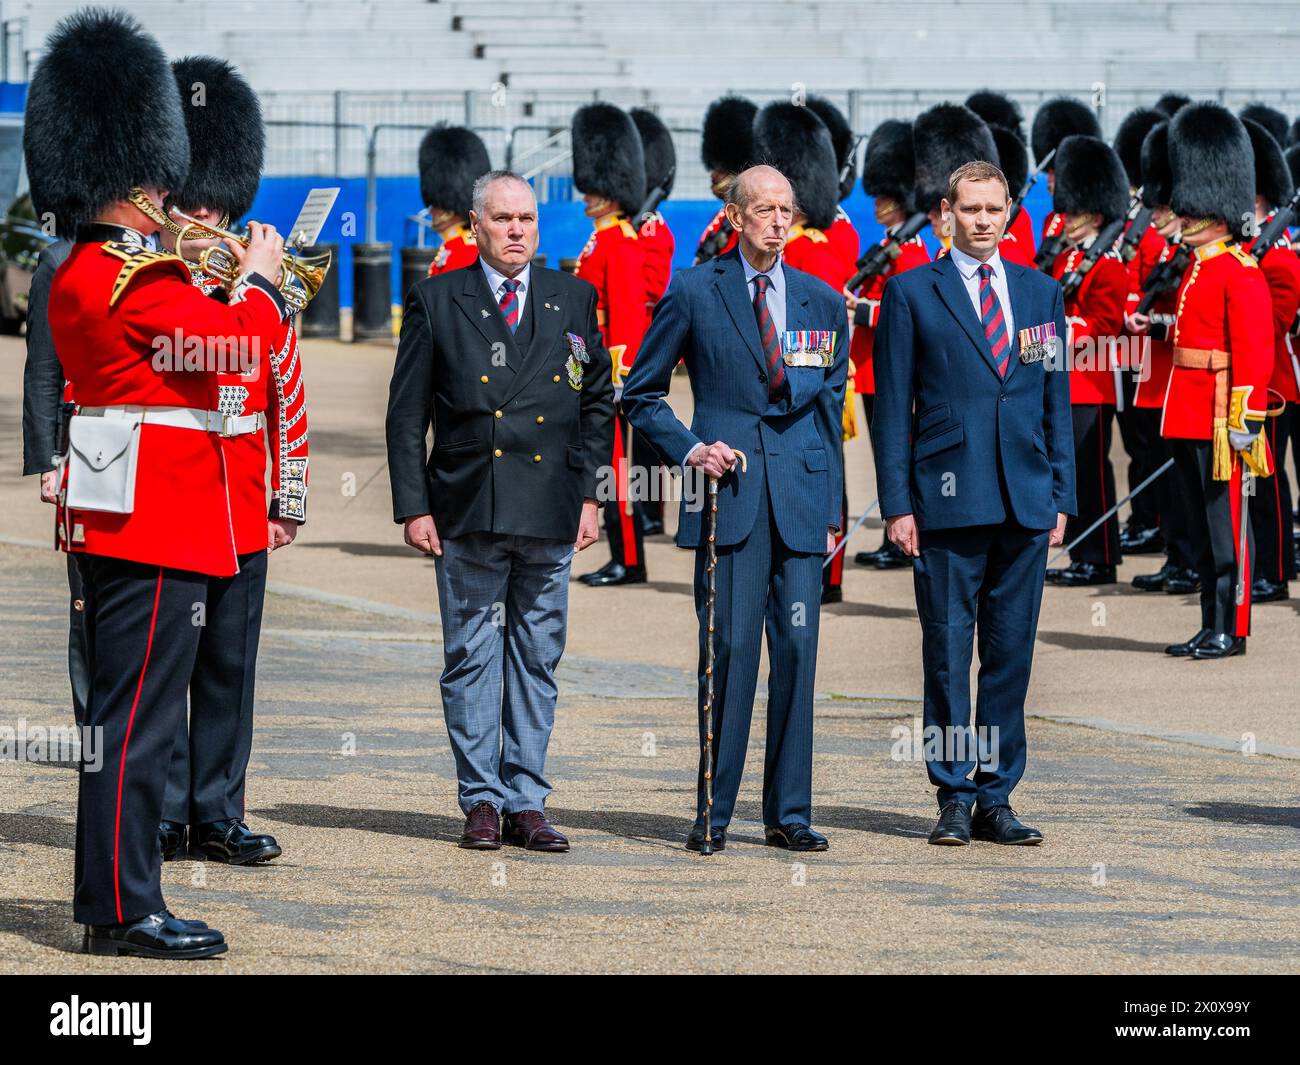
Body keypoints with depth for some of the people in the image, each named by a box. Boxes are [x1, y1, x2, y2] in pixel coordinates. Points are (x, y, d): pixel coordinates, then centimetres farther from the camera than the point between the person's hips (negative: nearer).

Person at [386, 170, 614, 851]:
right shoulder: (435, 302, 3)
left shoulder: (574, 300, 9)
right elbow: (407, 413, 2)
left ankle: (525, 802, 10)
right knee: (472, 658, 1)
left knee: (536, 660, 5)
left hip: (550, 514, 2)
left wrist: (590, 495, 5)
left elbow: (598, 403, 13)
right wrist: (413, 507, -4)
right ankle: (482, 801, 7)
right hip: (467, 513, -2)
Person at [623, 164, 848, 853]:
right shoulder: (693, 294, 4)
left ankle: (789, 814, 7)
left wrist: (831, 510, 11)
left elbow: (830, 409, 15)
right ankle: (712, 814, 1)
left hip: (800, 500, 3)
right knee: (729, 649, -6)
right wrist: (690, 450, -6)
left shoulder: (822, 302, 13)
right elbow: (642, 395, 9)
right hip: (728, 492, -3)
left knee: (797, 650, 0)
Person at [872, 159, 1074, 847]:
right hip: (948, 500, -3)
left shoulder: (1041, 293, 14)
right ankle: (955, 798, 5)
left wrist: (1061, 497, 8)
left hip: (1025, 505, 3)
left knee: (1011, 655, 5)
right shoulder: (911, 293, 3)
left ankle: (995, 797, 11)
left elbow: (1057, 401, 15)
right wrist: (897, 504, -5)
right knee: (948, 654, -1)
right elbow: (892, 407, 1)